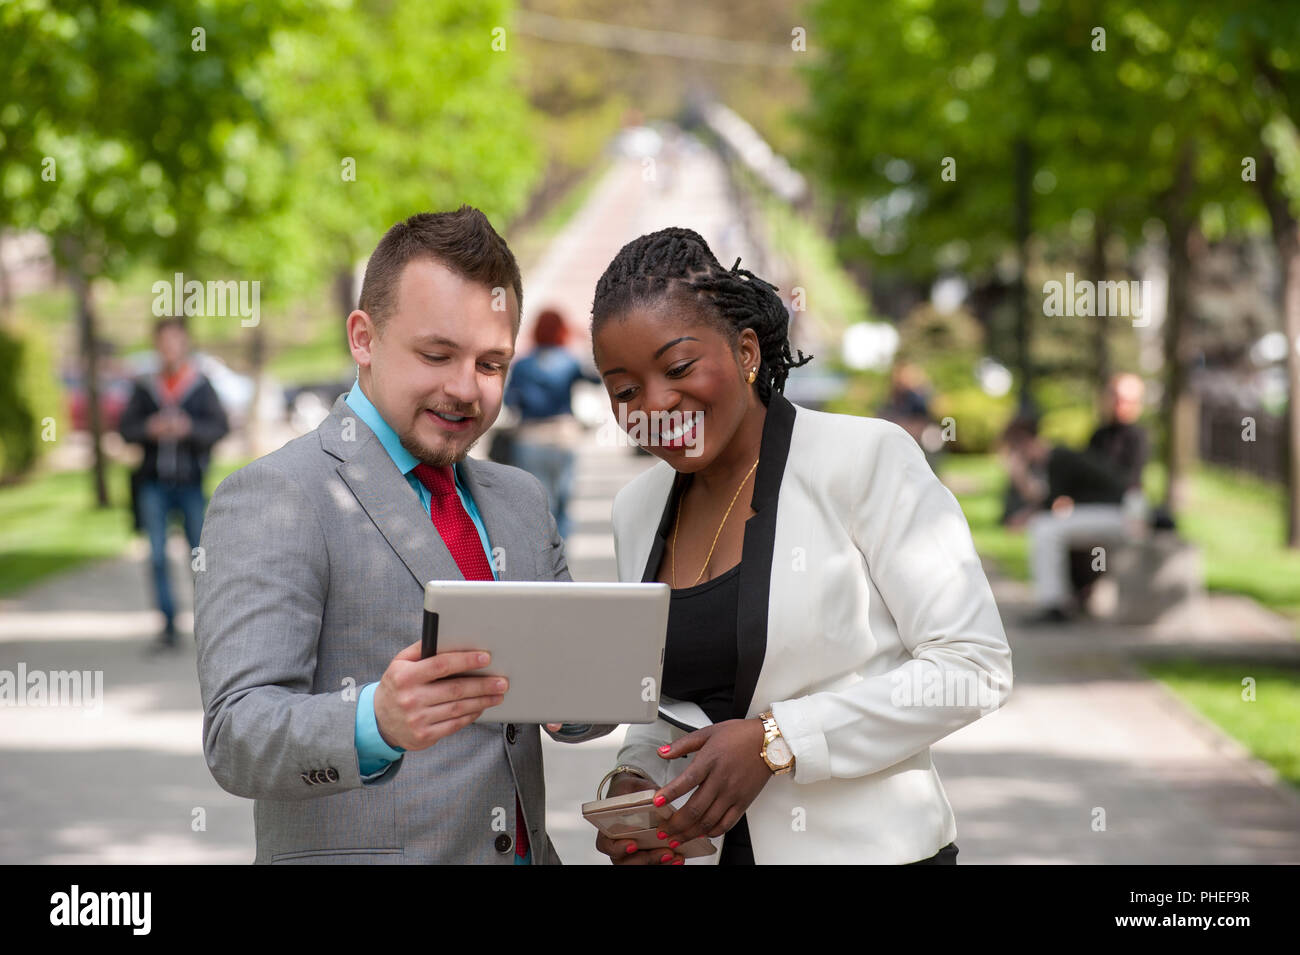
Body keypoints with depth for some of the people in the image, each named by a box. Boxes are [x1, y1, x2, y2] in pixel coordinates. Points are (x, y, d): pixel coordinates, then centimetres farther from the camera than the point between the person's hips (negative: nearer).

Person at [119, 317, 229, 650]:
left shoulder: (202, 386, 1)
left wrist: (189, 428, -21)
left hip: (191, 483, -2)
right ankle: (168, 624, 2)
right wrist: (149, 429, -13)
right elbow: (125, 428, 7)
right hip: (154, 483, 2)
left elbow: (220, 427, -5)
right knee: (157, 556, -3)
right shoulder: (144, 388, 7)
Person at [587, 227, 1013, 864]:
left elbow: (974, 668, -15)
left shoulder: (868, 459, -12)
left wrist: (775, 741, -21)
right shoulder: (636, 510, 6)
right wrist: (634, 783, -5)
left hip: (864, 847, -5)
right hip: (695, 849, 5)